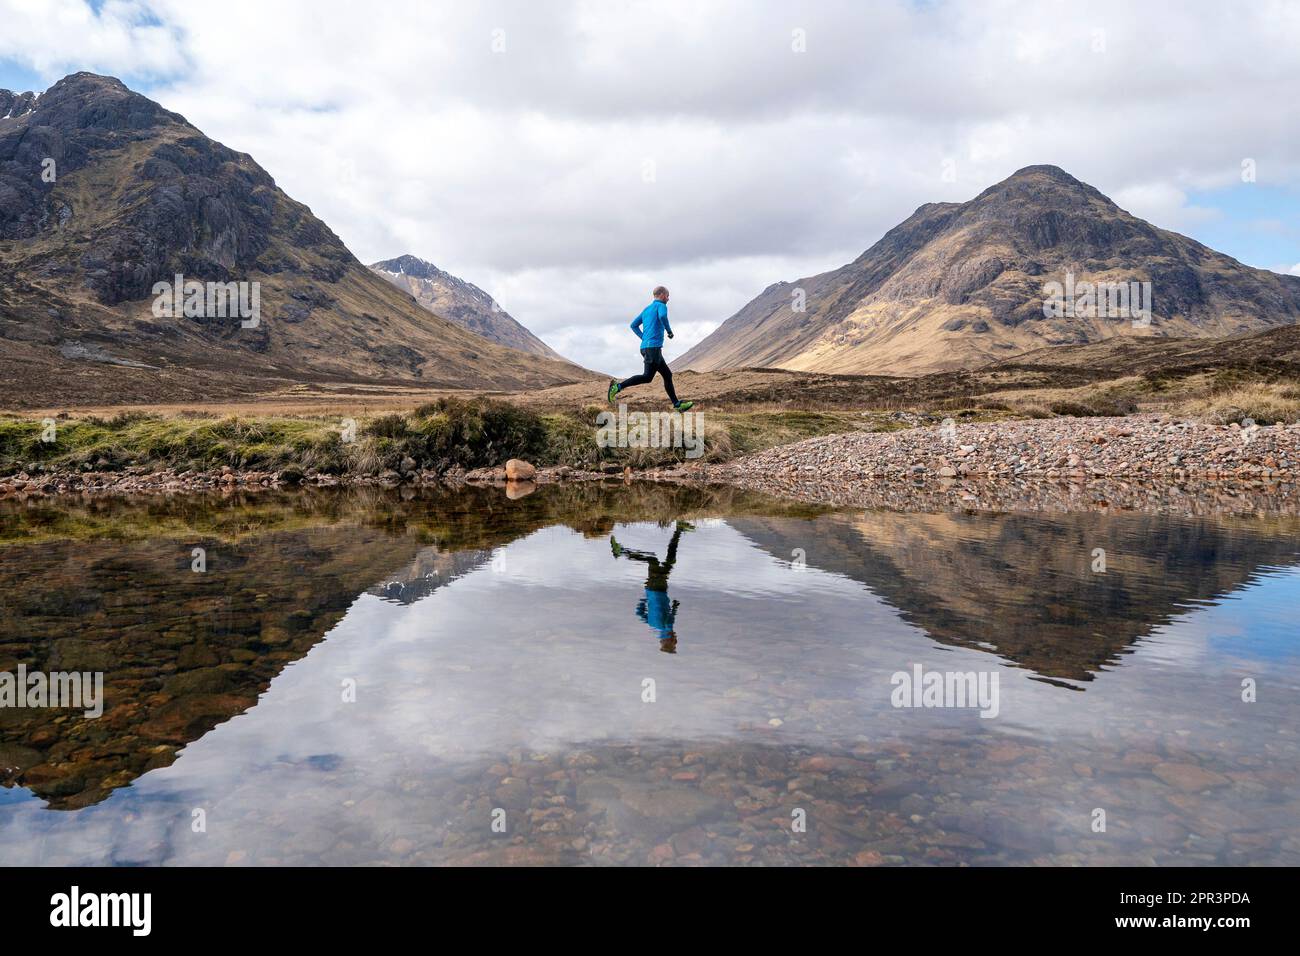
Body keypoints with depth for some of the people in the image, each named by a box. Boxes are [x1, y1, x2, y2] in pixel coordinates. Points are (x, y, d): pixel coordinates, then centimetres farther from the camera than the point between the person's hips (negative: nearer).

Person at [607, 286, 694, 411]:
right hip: (653, 346, -10)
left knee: (667, 375, 11)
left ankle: (677, 405, 12)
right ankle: (618, 386, -20)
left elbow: (634, 325, 22)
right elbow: (662, 316, -25)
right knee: (647, 376, -15)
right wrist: (669, 330, -10)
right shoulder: (661, 306, -2)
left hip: (645, 347, 10)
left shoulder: (646, 309, 23)